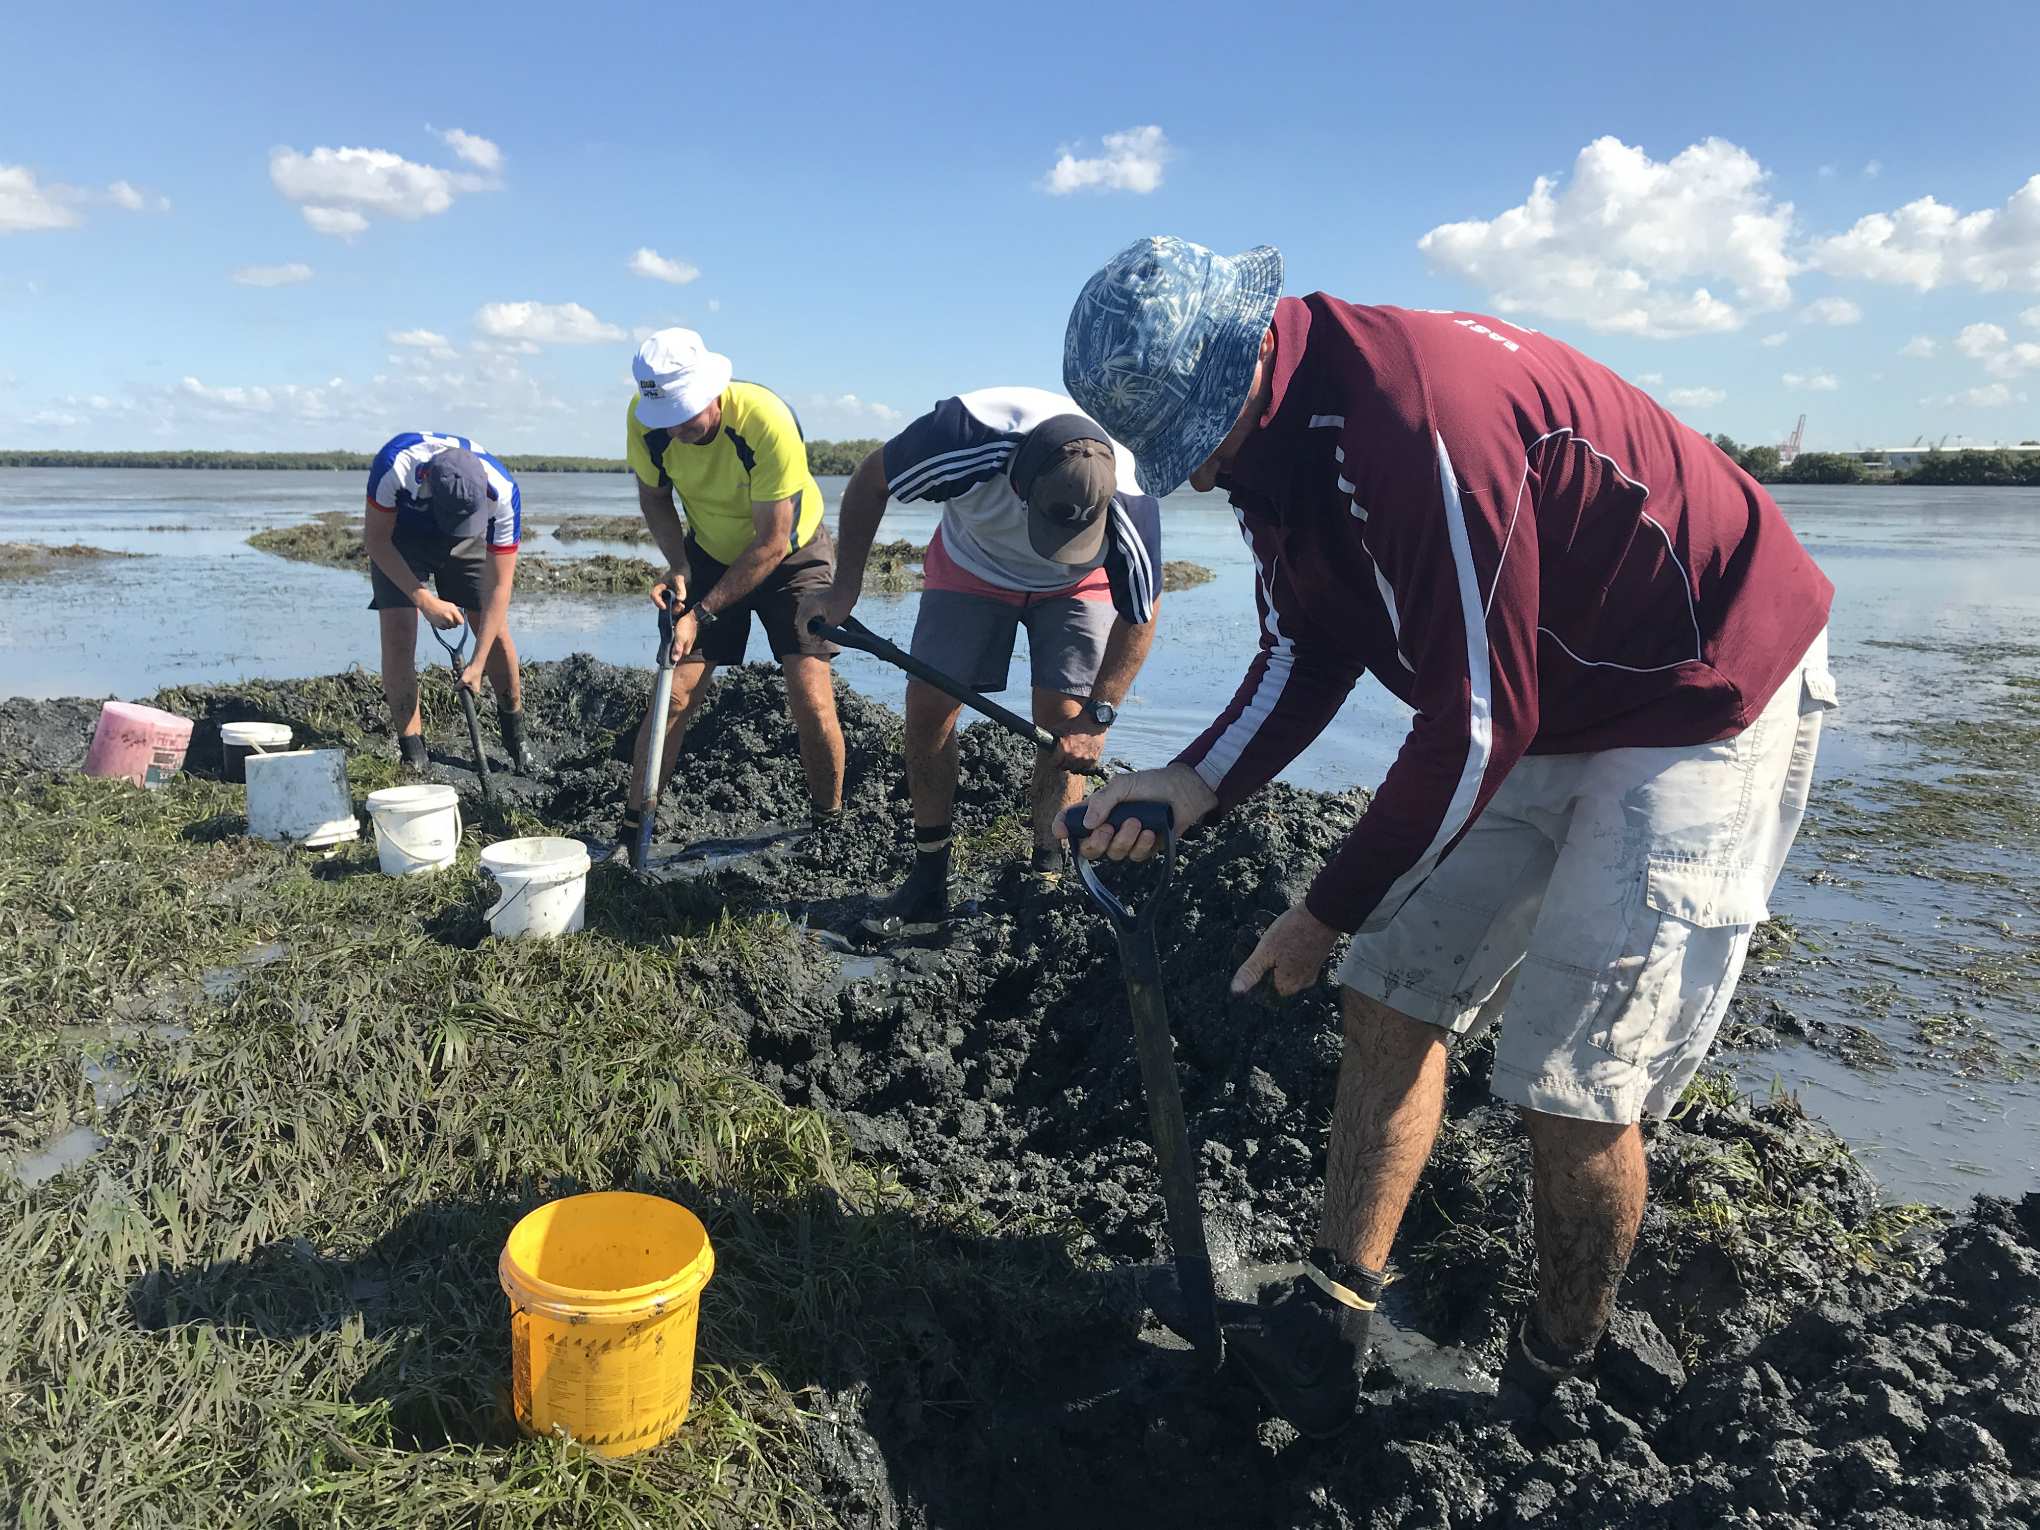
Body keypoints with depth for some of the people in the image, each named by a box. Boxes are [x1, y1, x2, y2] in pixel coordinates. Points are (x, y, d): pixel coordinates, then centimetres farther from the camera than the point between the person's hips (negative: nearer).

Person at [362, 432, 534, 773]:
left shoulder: (503, 493, -36)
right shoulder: (395, 463, -39)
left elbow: (499, 585, -29)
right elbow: (376, 538, -23)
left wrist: (477, 665, -32)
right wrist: (425, 600, -31)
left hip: (468, 542, 1)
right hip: (398, 538, -1)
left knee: (494, 630, -6)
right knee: (397, 634, -14)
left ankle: (515, 730, 18)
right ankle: (412, 753, -3)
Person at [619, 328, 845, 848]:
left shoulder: (767, 420, -33)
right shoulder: (644, 420, -20)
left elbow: (772, 544, -26)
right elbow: (654, 499, 1)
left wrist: (702, 614, -25)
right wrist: (679, 568, -15)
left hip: (792, 555, -3)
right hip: (711, 552, 3)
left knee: (811, 704, -14)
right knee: (675, 696, -6)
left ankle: (831, 827, 7)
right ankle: (632, 829, 5)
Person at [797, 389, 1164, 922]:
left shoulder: (1130, 507, -37)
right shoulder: (967, 440, -40)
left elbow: (1140, 617, -19)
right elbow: (870, 479, -19)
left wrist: (1097, 718, -24)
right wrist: (845, 585, -17)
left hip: (1077, 585, -1)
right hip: (971, 567, 1)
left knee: (1062, 720, -15)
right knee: (927, 705, -7)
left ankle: (1047, 874, -1)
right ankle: (929, 874, 4)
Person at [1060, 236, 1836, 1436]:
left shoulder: (1417, 416, -32)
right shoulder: (1281, 440, -2)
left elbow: (1475, 724, -28)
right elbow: (1306, 653, 6)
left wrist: (1330, 910, -17)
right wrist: (1195, 784, -11)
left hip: (1708, 692, -9)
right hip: (1539, 706, 9)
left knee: (1571, 1078, -9)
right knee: (1394, 993, 3)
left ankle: (1556, 1389, 15)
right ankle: (1335, 1321, 11)